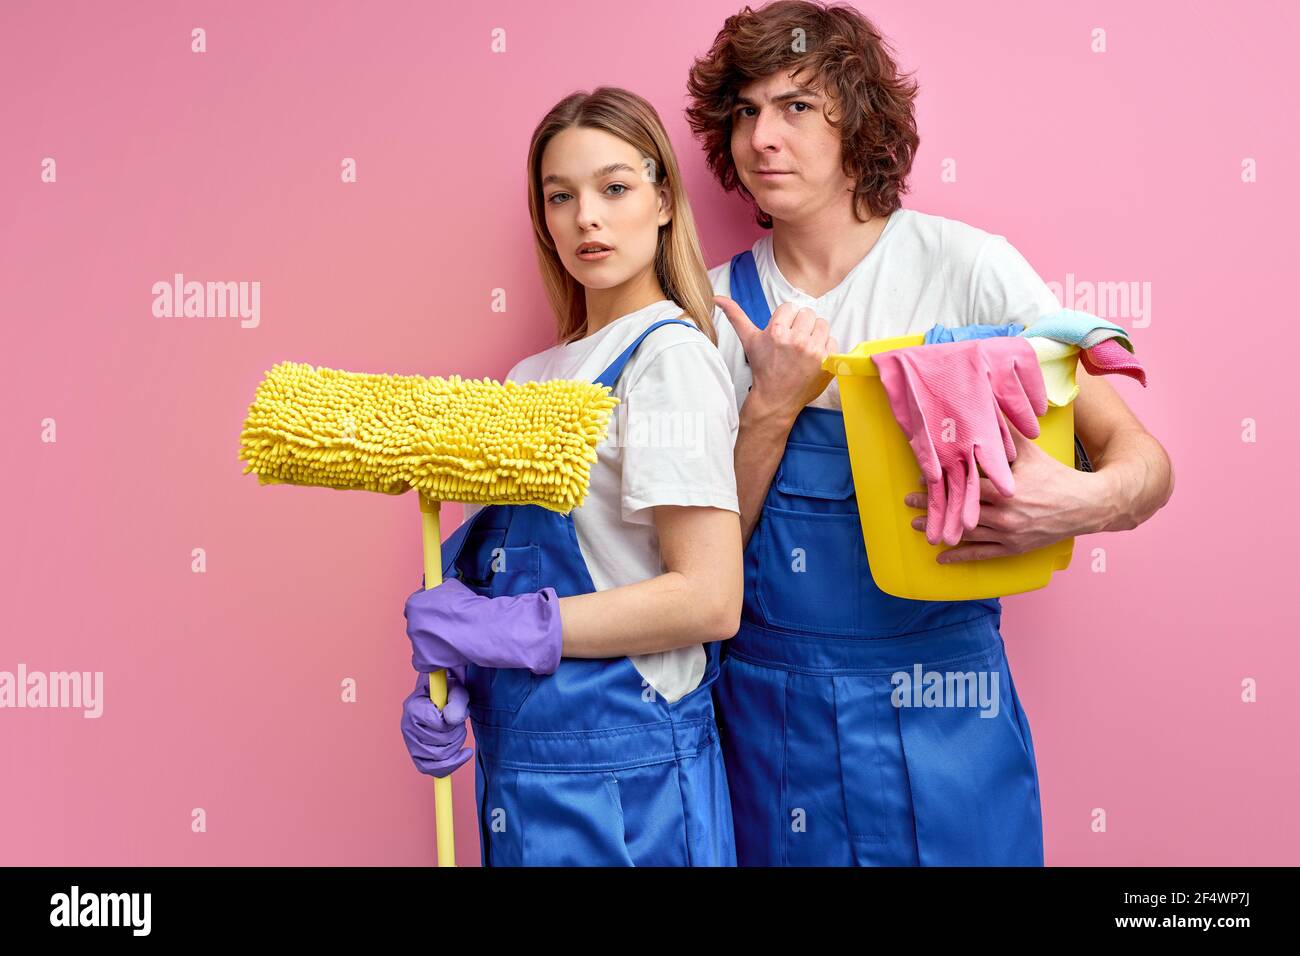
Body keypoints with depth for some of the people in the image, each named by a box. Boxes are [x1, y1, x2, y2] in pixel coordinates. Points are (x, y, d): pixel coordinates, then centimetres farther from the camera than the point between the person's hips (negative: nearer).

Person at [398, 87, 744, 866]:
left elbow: (709, 599, -21)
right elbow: (499, 564, 12)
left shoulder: (670, 356, -13)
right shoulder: (535, 376, 11)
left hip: (617, 771, -7)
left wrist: (506, 628, -18)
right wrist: (441, 684, -4)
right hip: (518, 758, 7)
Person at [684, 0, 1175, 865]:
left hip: (936, 711, -2)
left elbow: (1145, 459, -7)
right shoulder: (720, 306, 0)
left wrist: (1085, 502, -29)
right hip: (769, 704, 2)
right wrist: (774, 401, -18)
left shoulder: (965, 266, -8)